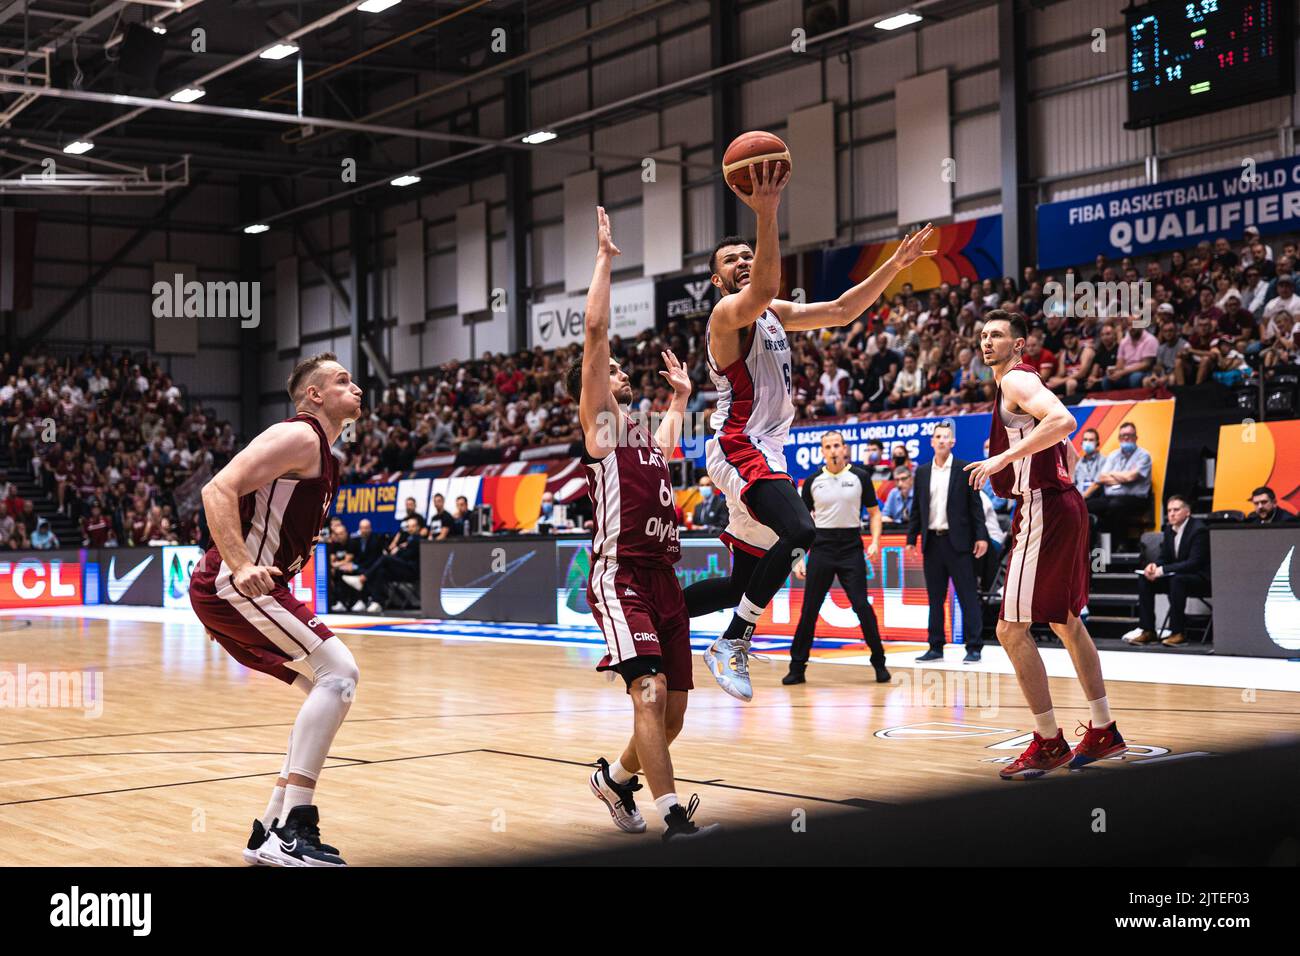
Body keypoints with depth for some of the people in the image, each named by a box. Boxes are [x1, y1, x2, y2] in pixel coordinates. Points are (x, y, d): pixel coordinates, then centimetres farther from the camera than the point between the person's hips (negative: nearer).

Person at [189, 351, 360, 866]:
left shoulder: (322, 454, 20)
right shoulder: (300, 436, -11)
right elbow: (218, 491, -22)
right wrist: (243, 567, -32)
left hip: (242, 585, 10)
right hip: (233, 586, -10)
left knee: (331, 689, 11)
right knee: (339, 671, -18)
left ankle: (271, 833, 13)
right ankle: (293, 830, -19)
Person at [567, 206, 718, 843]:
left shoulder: (645, 437, 22)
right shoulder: (599, 422, 2)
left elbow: (668, 441, 50)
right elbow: (594, 331, -7)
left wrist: (680, 398, 46)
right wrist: (604, 257, -3)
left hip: (663, 579, 8)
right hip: (621, 578, -8)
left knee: (672, 710, 9)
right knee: (649, 693, -21)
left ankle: (616, 777, 32)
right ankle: (674, 817, -21)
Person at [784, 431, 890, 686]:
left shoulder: (860, 476, 1)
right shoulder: (813, 481, 5)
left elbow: (874, 512, 7)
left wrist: (875, 542, -9)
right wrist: (799, 557, 3)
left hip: (851, 549, -1)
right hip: (821, 548, 1)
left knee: (862, 606, -6)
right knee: (809, 609, 1)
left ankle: (879, 663, 8)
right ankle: (797, 667, 9)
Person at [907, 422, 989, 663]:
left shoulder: (965, 470, 0)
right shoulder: (922, 472, 10)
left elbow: (975, 506, -2)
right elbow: (917, 509, 13)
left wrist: (981, 536, -8)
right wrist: (912, 538, 8)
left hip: (958, 541, -4)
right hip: (932, 541, 4)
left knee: (968, 596, -3)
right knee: (935, 598, 8)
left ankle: (974, 648, 0)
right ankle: (936, 647, 14)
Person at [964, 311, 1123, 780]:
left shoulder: (1016, 380, -9)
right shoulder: (1021, 385, 21)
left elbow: (1063, 421, -28)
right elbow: (1068, 452, 28)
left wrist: (1004, 458, -27)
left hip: (1043, 510, -11)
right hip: (1062, 505, 11)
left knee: (1011, 628, -8)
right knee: (1066, 621, 19)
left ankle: (1049, 742, -3)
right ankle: (1103, 731, 27)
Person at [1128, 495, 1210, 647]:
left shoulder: (1199, 529, -18)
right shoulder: (1169, 529, 7)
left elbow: (1194, 563, -26)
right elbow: (1164, 558, 11)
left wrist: (1162, 570, -31)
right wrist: (1153, 566, -15)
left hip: (1201, 578, -8)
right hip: (1177, 575, 8)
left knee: (1177, 580, -37)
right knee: (1144, 580, -9)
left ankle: (1178, 632, -30)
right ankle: (1148, 631, -10)